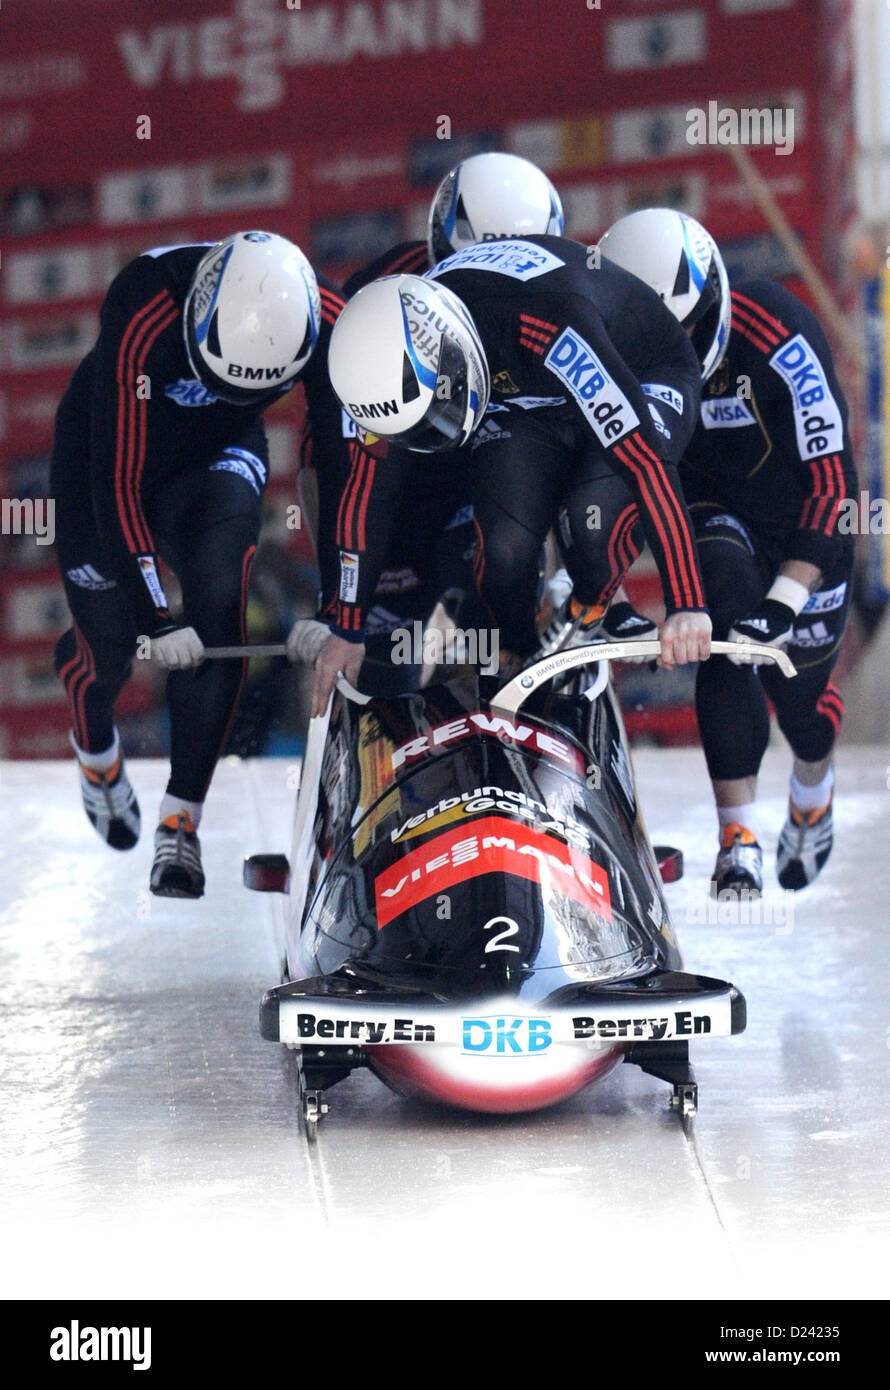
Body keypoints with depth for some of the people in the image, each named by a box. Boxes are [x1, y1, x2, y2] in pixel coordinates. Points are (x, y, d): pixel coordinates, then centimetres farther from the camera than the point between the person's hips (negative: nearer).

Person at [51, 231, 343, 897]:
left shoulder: (328, 323, -28)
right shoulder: (143, 319, -38)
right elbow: (118, 478, -34)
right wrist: (154, 615, -34)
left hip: (219, 455, 2)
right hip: (110, 445, -2)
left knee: (218, 604, -23)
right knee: (111, 646, -3)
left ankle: (181, 820, -15)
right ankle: (96, 749, 35)